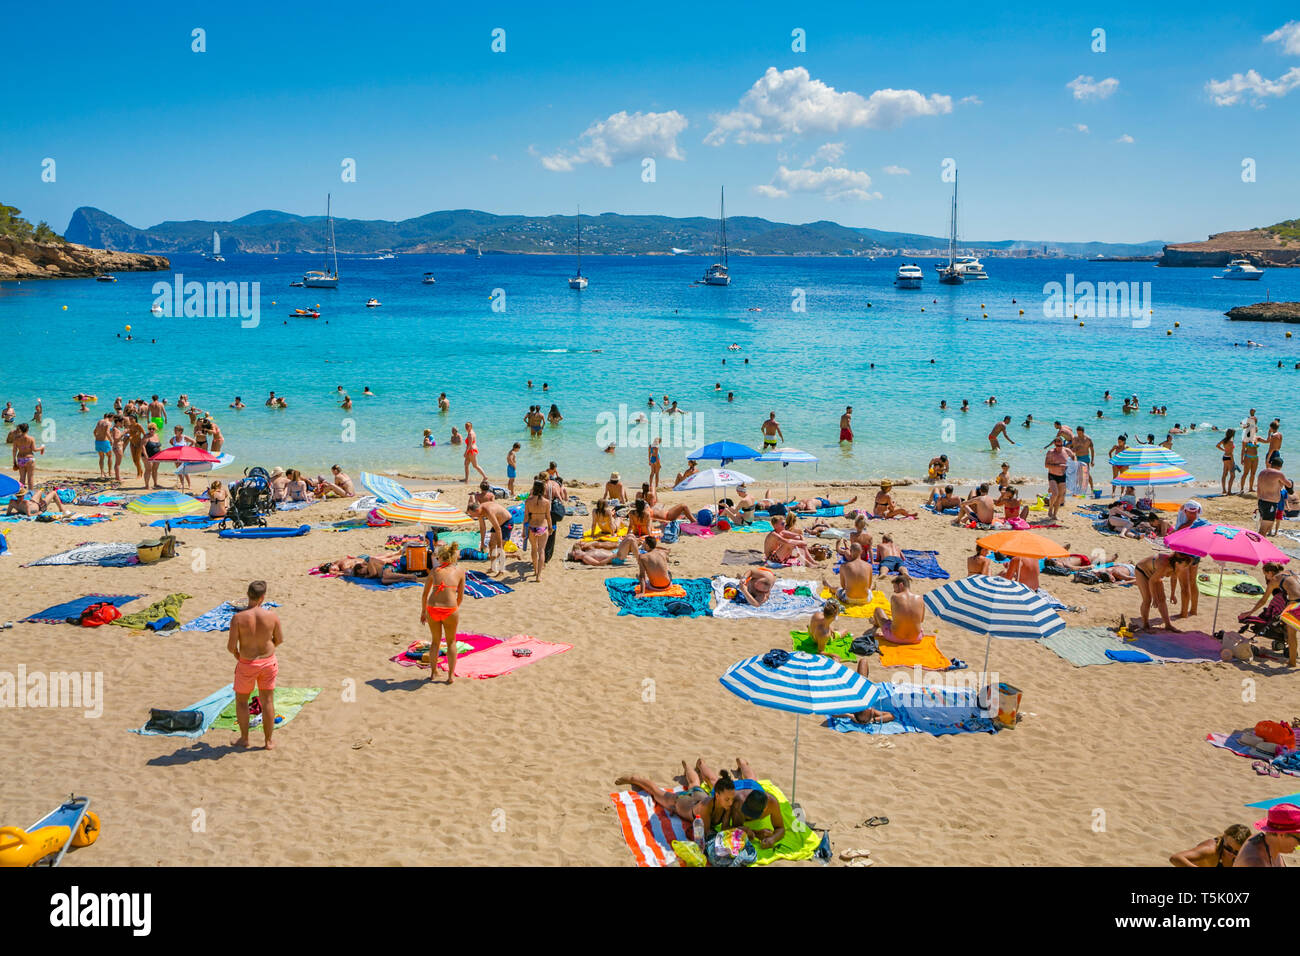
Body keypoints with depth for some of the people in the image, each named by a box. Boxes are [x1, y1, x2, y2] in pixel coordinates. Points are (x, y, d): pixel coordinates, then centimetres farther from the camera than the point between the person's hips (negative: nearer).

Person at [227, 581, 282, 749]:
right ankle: (268, 741, 22)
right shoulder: (272, 615, -14)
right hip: (268, 662, 2)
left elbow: (231, 646, -17)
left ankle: (244, 738, 29)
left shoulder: (238, 617, -20)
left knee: (241, 700, 20)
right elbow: (280, 639, 0)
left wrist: (236, 654, 6)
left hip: (247, 664, -2)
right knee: (267, 701, 14)